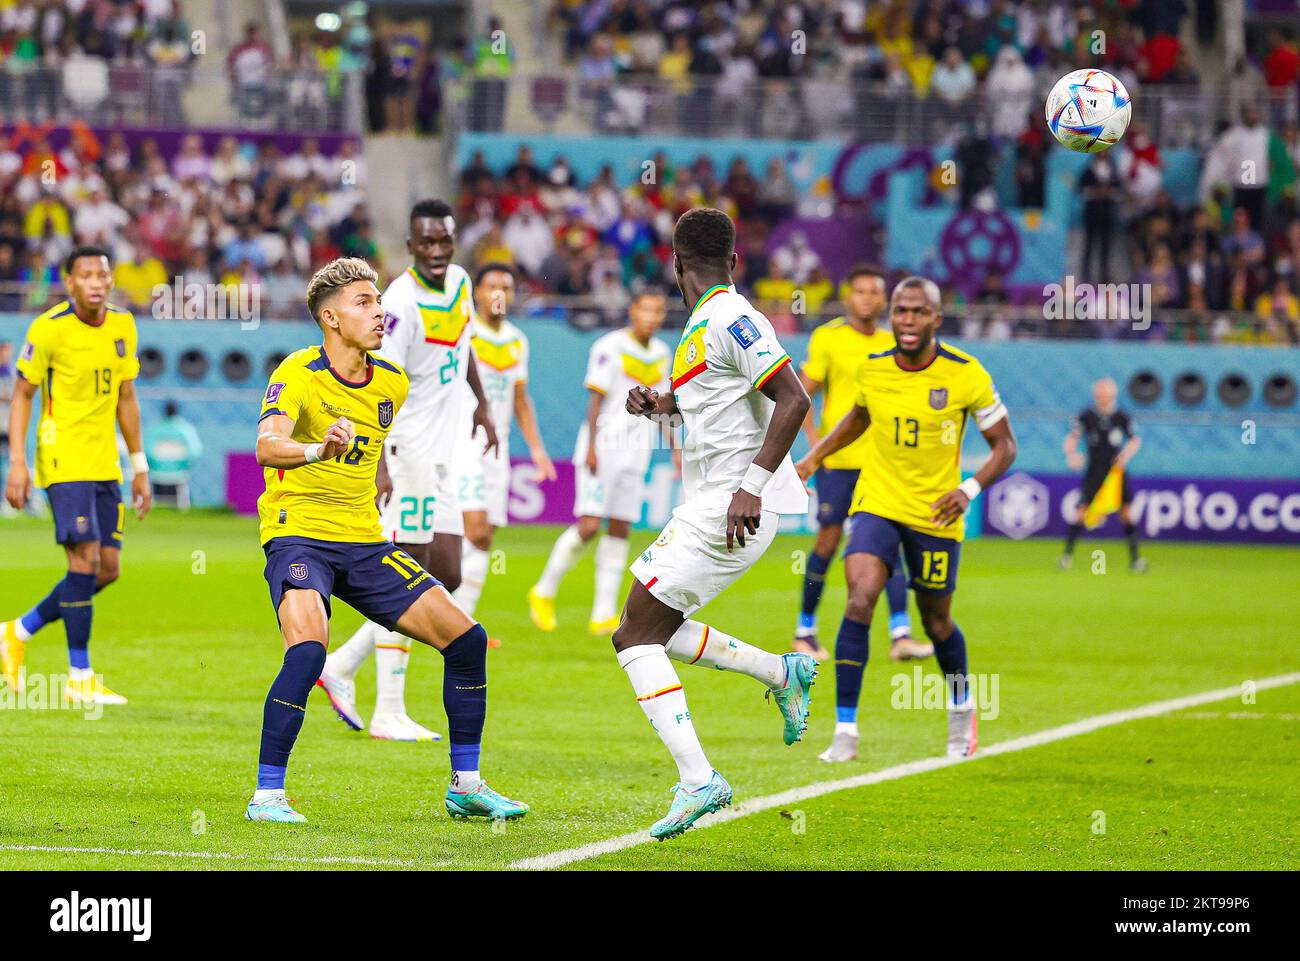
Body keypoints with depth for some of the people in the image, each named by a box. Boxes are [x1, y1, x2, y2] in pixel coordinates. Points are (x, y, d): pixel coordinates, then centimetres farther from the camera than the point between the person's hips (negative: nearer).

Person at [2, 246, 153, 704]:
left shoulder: (122, 326, 7)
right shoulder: (49, 329, -10)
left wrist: (140, 467, 15)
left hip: (105, 465, 7)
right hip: (64, 461, -7)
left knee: (108, 568, 5)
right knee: (86, 560, -13)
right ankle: (80, 678, -3)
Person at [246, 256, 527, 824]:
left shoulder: (393, 383, 6)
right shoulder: (299, 373, -14)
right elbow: (267, 447, -33)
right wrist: (319, 450, -51)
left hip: (364, 542, 6)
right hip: (298, 536, -6)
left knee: (466, 638, -1)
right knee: (308, 650, -31)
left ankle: (466, 785, 12)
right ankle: (267, 795, -20)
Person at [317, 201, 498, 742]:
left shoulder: (459, 282, 8)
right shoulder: (402, 301, -19)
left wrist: (481, 403, 29)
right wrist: (379, 465, -33)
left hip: (440, 456, 9)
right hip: (406, 451, -9)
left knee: (447, 578, 8)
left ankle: (342, 666, 14)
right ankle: (389, 713, -3)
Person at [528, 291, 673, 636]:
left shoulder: (661, 353, 12)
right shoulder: (609, 348, -8)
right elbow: (595, 400, -10)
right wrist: (592, 448, -16)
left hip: (635, 453, 6)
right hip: (602, 448, -6)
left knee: (619, 530, 3)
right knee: (588, 526, -12)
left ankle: (603, 614, 5)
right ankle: (544, 592, 6)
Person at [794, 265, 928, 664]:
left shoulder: (892, 344, 11)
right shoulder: (827, 338, -2)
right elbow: (801, 395, -3)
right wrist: (814, 439, -14)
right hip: (838, 459, -3)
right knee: (829, 539, 1)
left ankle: (901, 634, -14)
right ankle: (805, 628, 18)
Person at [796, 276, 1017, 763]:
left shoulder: (966, 375, -13)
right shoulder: (872, 369, -4)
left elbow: (1004, 444, -6)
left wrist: (968, 490, -21)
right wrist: (814, 456, 9)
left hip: (936, 514, -1)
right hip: (876, 503, 1)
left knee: (936, 622, 11)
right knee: (860, 600, -20)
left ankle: (961, 708, 43)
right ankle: (845, 731, -16)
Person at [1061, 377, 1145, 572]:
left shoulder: (1121, 417, 1)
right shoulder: (1086, 416, -2)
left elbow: (1135, 440, 9)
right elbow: (1072, 438, -6)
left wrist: (1126, 454, -11)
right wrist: (1071, 454, -27)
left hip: (1116, 470, 1)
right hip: (1093, 473, -1)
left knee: (1126, 512, -6)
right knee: (1082, 512, -9)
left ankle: (1134, 558, 0)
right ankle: (1068, 553, 3)